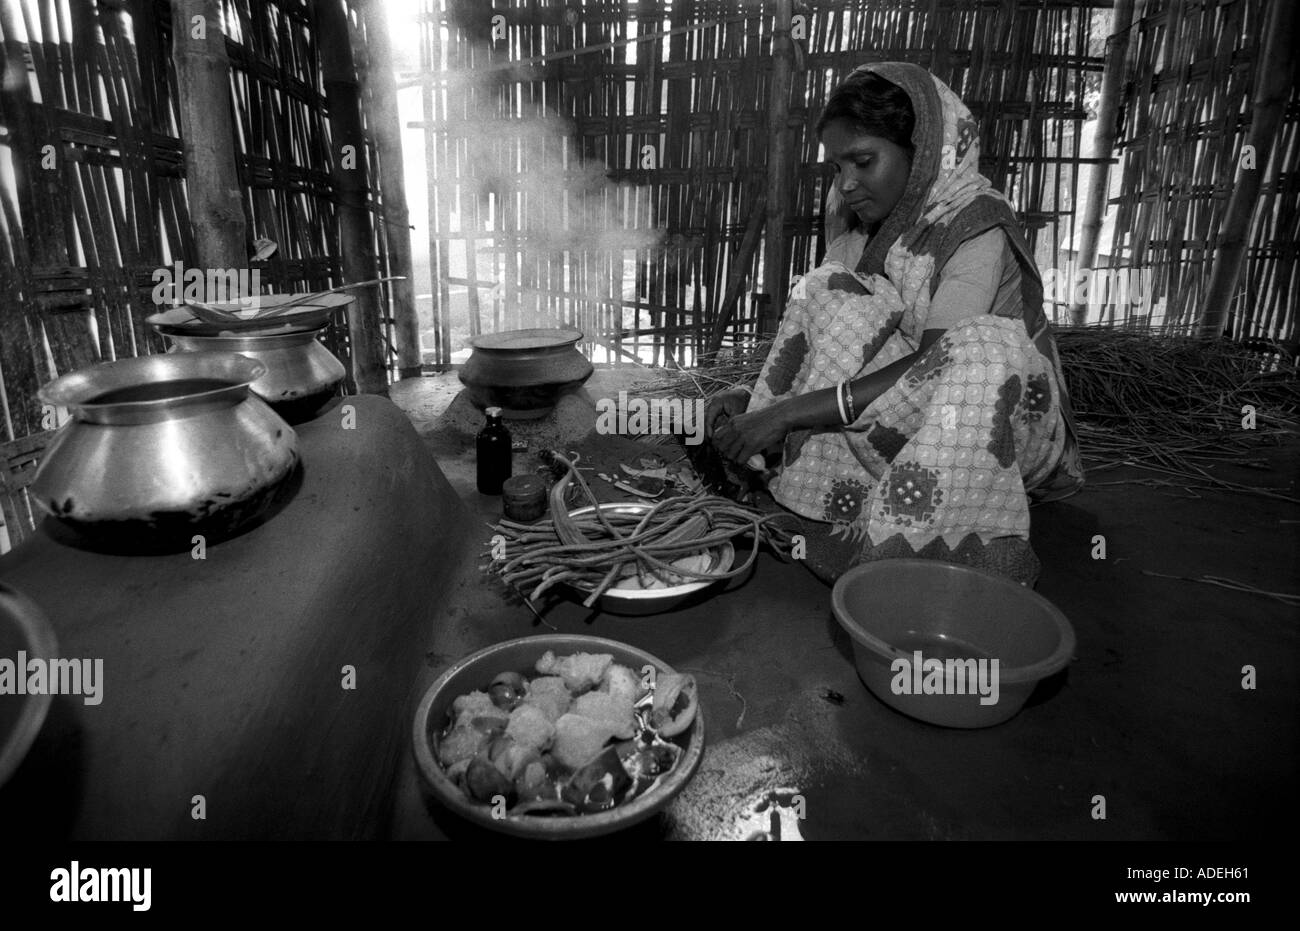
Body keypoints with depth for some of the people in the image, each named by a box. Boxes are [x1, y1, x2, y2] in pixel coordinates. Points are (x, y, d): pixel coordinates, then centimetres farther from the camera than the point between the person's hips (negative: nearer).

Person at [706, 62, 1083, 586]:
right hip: (897, 426, 4)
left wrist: (789, 411, -32)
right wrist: (761, 399, -15)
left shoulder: (977, 228, -17)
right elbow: (825, 345, 2)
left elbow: (934, 364, -28)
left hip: (1007, 421, -4)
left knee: (982, 348, -36)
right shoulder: (858, 224, 2)